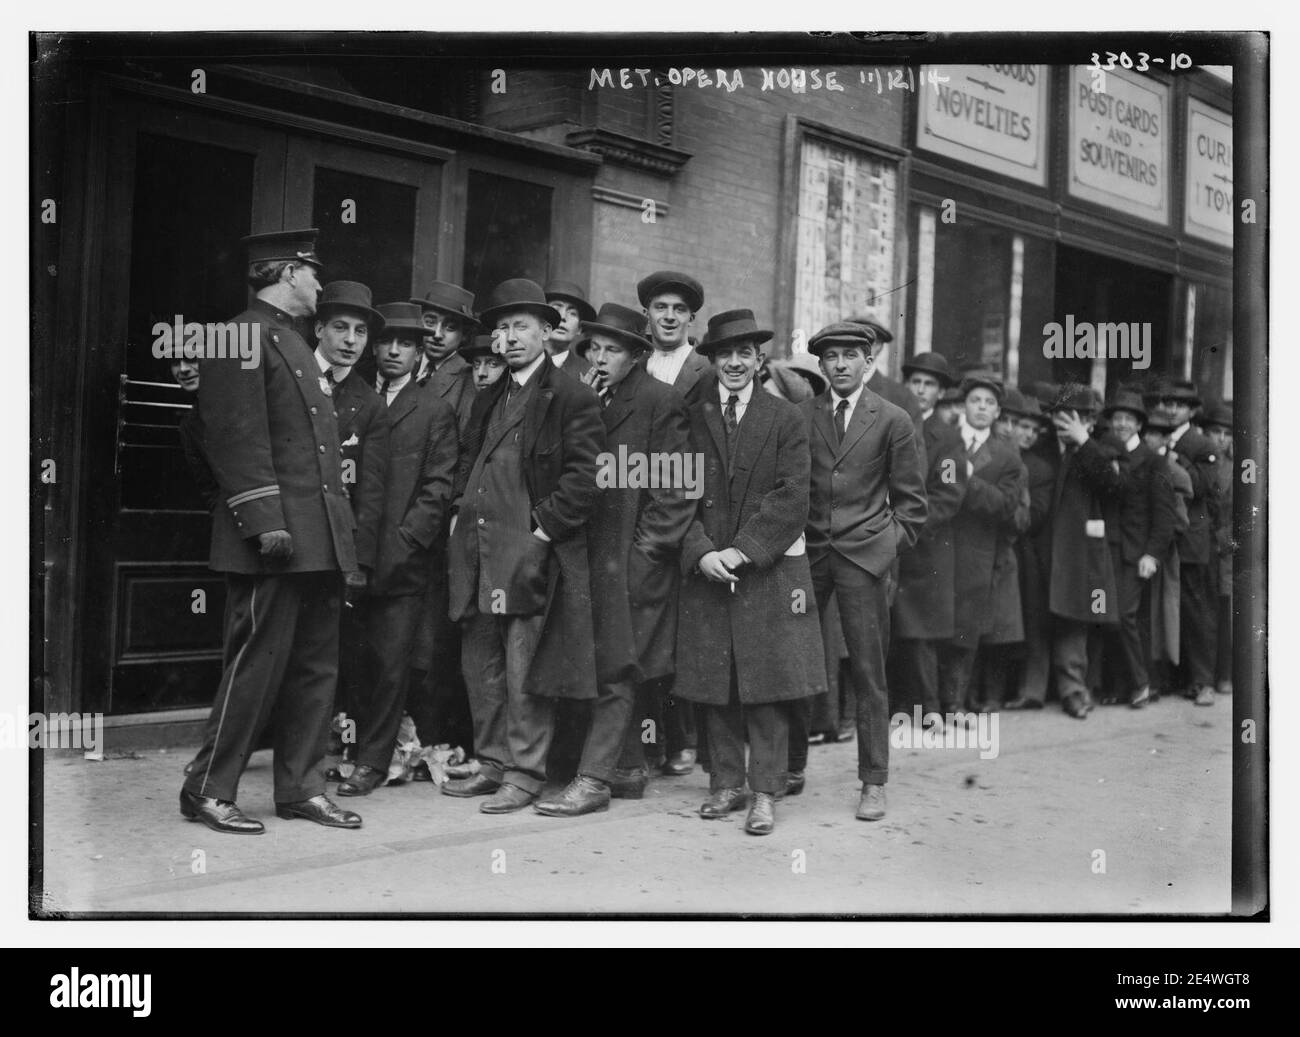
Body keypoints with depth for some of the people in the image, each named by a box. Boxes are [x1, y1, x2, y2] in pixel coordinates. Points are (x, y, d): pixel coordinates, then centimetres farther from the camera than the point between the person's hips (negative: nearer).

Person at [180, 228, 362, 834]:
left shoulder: (291, 342, 23)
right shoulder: (244, 337, -7)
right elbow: (238, 437, -16)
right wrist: (265, 522, -22)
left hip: (319, 540, 9)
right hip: (276, 539, -9)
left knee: (316, 666, 11)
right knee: (258, 664, -4)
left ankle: (301, 788, 19)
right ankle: (208, 790, 8)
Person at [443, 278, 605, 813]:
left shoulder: (572, 398, -4)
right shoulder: (487, 399, 20)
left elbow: (582, 478, -11)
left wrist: (542, 530, -15)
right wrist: (461, 513, 13)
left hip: (532, 549, -8)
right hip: (477, 550, 8)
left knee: (523, 669, -4)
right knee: (480, 665, 12)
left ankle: (524, 774, 6)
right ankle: (492, 763, 24)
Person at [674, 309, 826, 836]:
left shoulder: (786, 419, 3)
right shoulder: (690, 419, 8)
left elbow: (792, 498, -5)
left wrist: (742, 550, -13)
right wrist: (701, 552, -10)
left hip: (769, 570, -2)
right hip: (705, 570, 2)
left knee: (767, 684, -2)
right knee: (713, 684, 6)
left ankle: (765, 794, 5)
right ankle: (726, 783, 17)